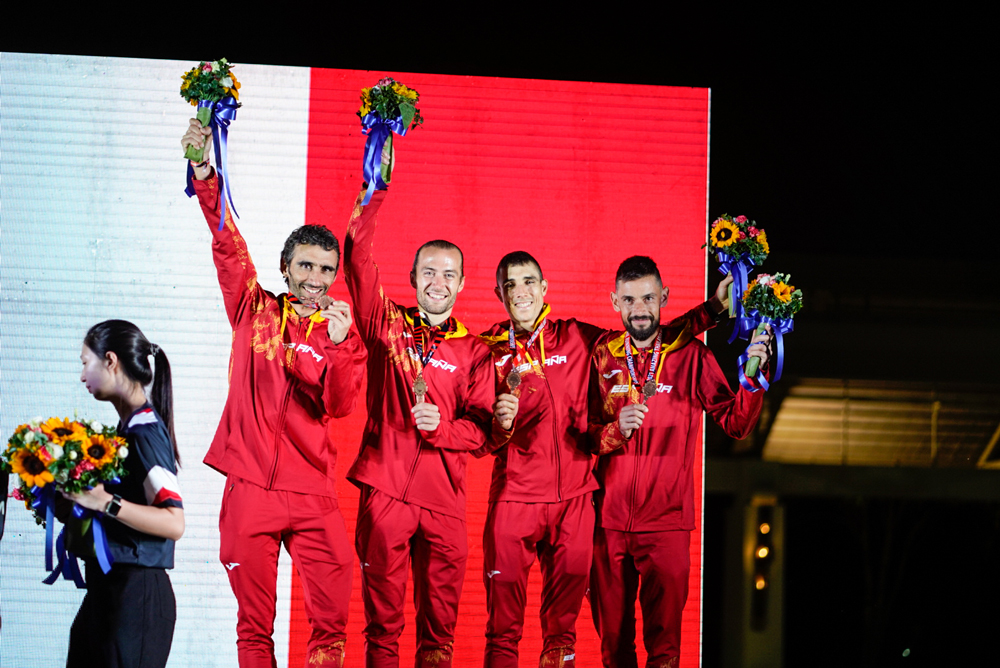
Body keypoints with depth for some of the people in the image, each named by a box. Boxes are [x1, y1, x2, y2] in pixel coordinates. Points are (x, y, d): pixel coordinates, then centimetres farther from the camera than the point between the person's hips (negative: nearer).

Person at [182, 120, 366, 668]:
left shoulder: (343, 338, 9)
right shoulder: (254, 310, 9)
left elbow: (339, 406, -6)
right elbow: (228, 245, -1)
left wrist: (338, 346, -21)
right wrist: (204, 172, -12)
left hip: (312, 493, 1)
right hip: (250, 485, 0)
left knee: (331, 617, -4)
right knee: (254, 623, 3)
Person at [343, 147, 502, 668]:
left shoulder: (473, 350, 10)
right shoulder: (387, 324, 7)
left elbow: (481, 426, 5)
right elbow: (357, 255, -3)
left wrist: (442, 427, -15)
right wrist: (375, 190, -11)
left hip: (444, 495, 1)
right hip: (386, 487, -1)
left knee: (440, 620, 5)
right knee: (383, 613, 1)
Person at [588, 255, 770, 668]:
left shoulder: (690, 354, 0)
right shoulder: (602, 355, 5)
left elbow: (735, 424, -5)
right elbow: (584, 432, 5)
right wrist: (615, 431, -16)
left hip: (666, 522, -2)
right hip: (608, 521, 2)